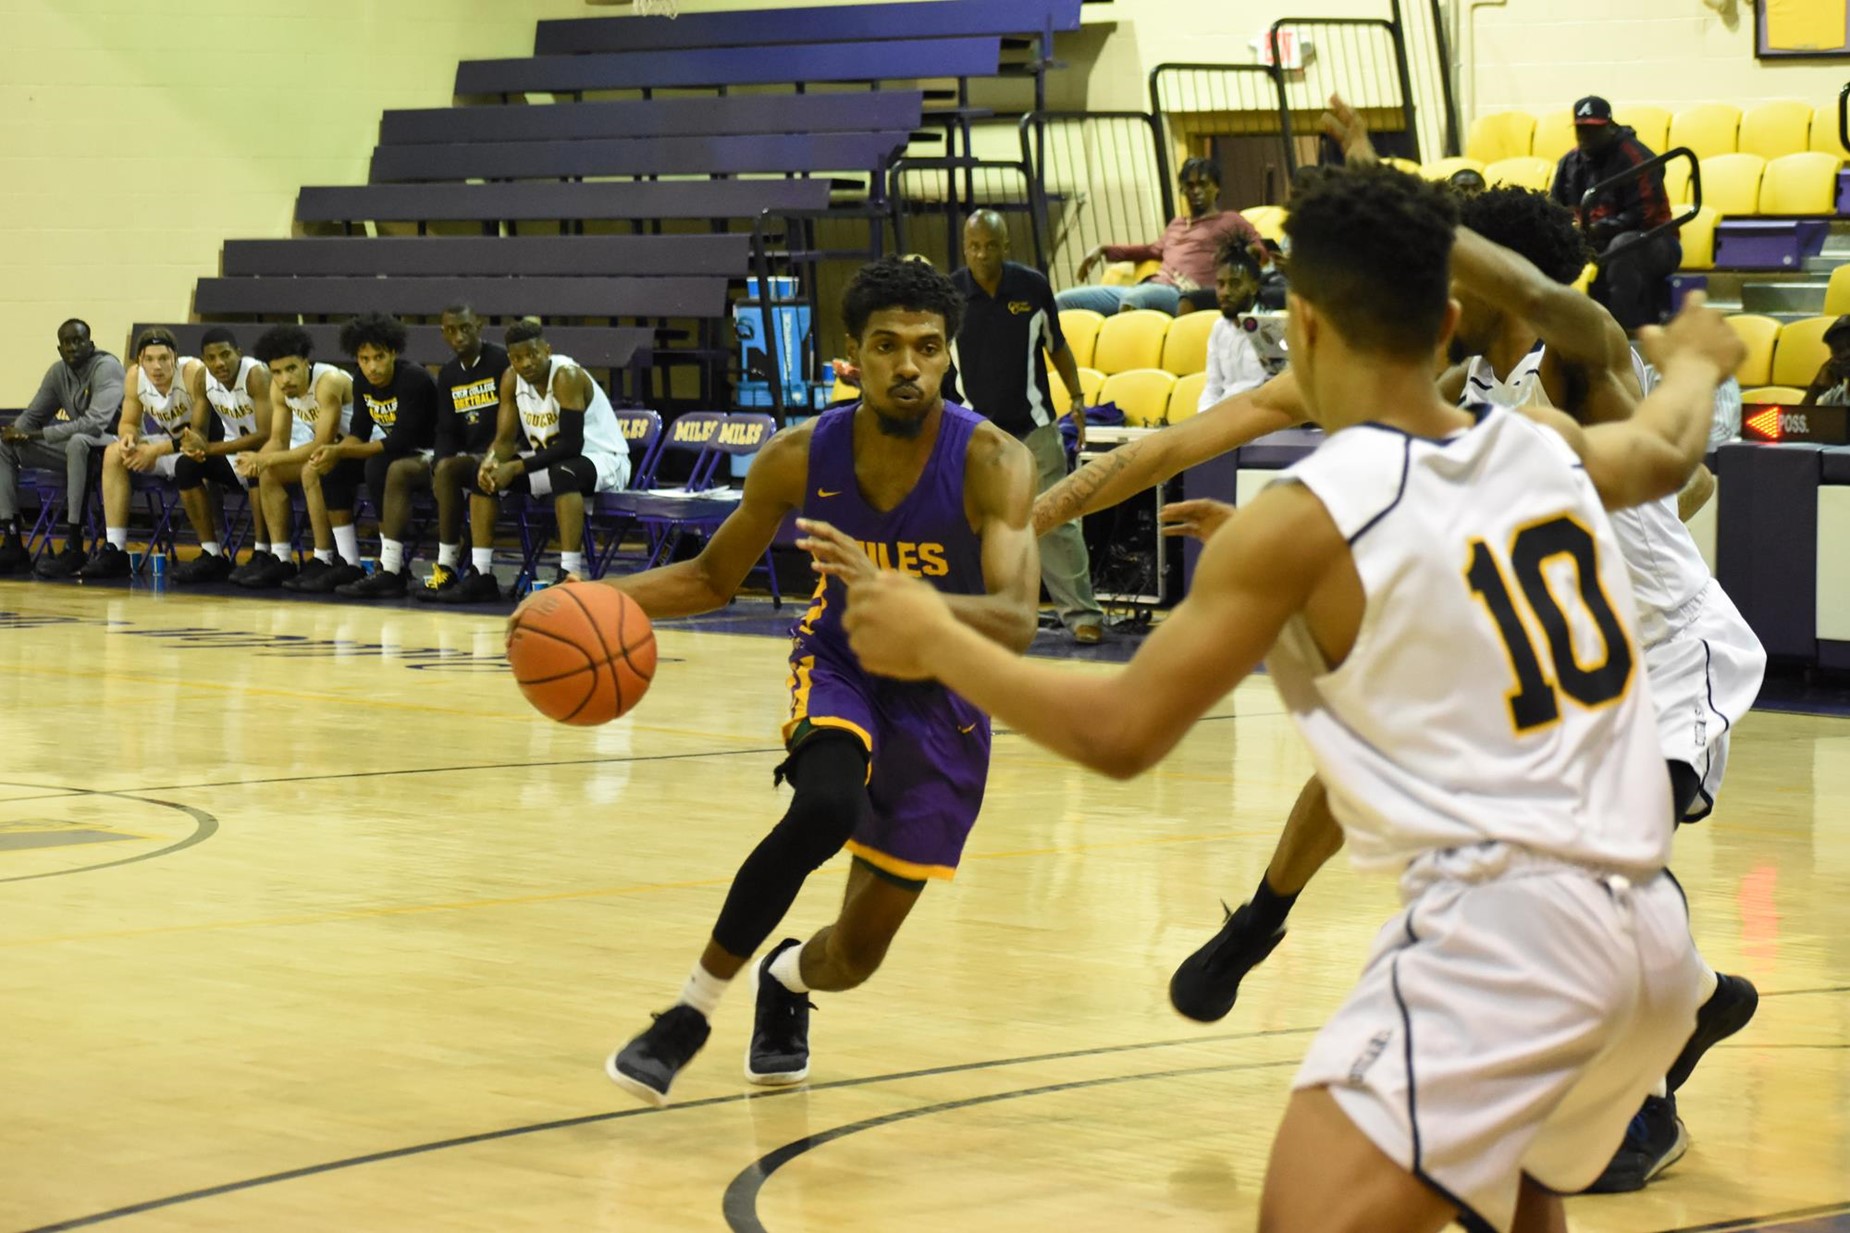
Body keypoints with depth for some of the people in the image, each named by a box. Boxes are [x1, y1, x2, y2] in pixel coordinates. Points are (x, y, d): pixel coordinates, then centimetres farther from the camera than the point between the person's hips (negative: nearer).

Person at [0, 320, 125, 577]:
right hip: (74, 446, 8)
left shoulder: (106, 367, -18)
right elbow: (32, 415, 13)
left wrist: (34, 435, -28)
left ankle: (74, 549, -38)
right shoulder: (58, 372, 5)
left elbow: (95, 423, -30)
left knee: (79, 442, -41)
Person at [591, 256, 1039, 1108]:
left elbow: (1015, 625, -38)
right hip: (840, 665, 1)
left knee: (854, 958, 4)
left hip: (941, 699, 0)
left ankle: (788, 977, 44)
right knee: (826, 806, -35)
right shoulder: (802, 457, -16)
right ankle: (690, 1012, -20)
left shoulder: (992, 463, -26)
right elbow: (712, 579, 0)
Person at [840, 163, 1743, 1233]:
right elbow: (1664, 456, 38)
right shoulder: (1545, 444, 12)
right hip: (1654, 928, 8)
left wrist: (935, 643, 9)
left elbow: (1121, 732, -5)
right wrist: (1696, 362, 61)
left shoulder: (1309, 517, -7)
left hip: (1503, 926, -8)